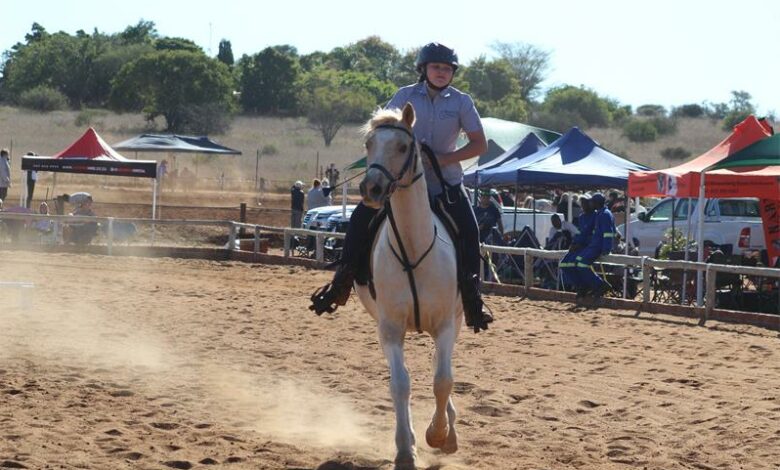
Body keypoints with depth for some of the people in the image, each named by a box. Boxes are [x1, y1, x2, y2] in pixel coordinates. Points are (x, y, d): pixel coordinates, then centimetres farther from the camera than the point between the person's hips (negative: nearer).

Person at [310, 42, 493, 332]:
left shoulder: (461, 102, 1)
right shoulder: (406, 96, 3)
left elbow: (479, 144, -3)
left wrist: (445, 158, -15)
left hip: (445, 182, 0)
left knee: (468, 230, -18)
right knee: (361, 218, -12)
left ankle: (471, 296, -9)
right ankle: (341, 283, -3)